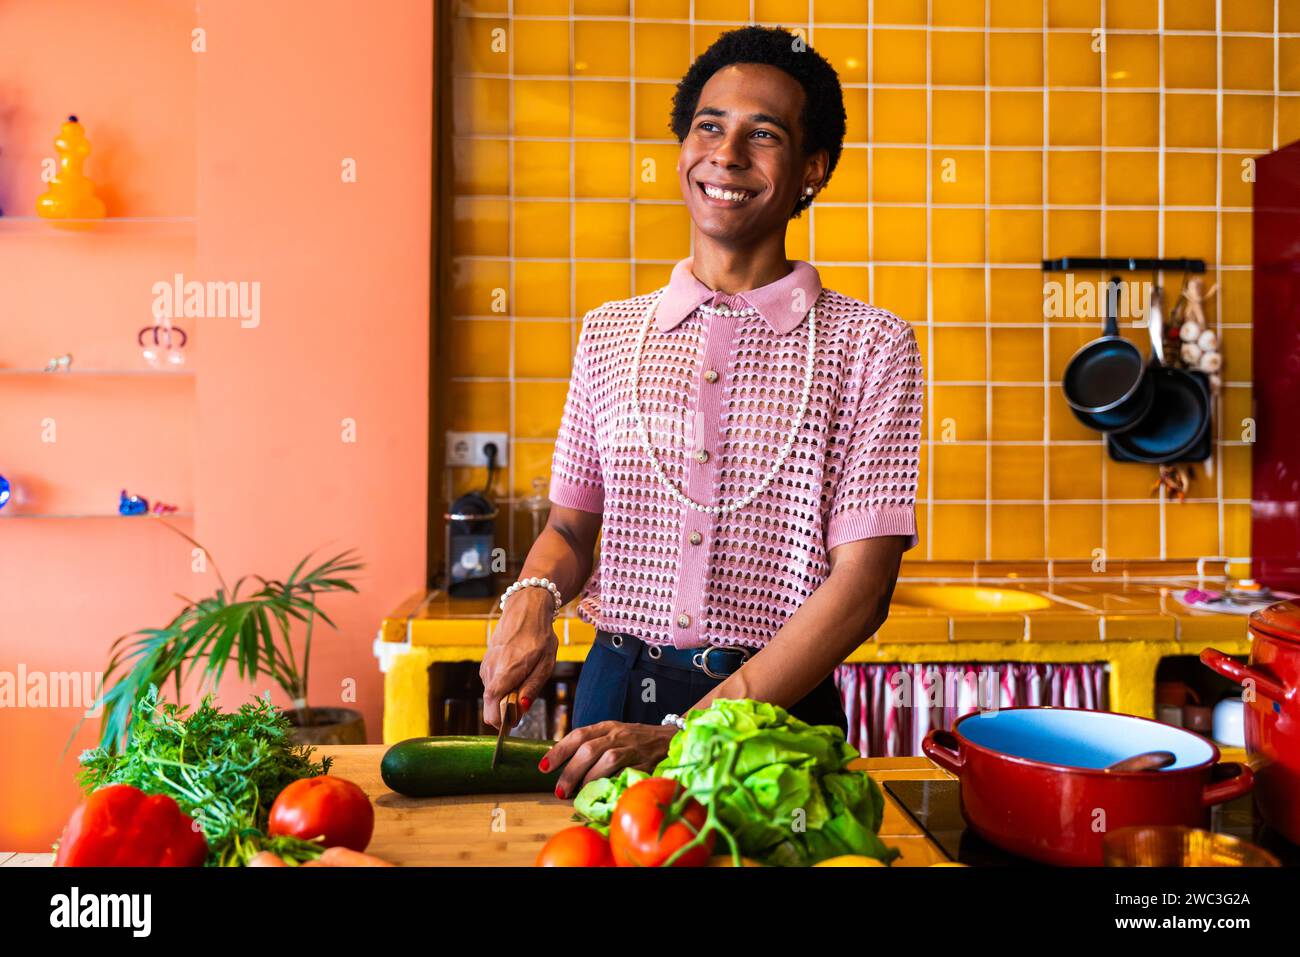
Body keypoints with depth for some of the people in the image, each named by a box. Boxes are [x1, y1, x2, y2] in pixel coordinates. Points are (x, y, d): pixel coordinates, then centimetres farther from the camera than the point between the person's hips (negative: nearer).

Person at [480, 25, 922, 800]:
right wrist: (532, 597, -11)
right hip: (615, 694, 3)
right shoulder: (610, 333, 6)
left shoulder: (869, 345, -5)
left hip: (780, 711, -2)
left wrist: (685, 734, -19)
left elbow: (863, 585, -11)